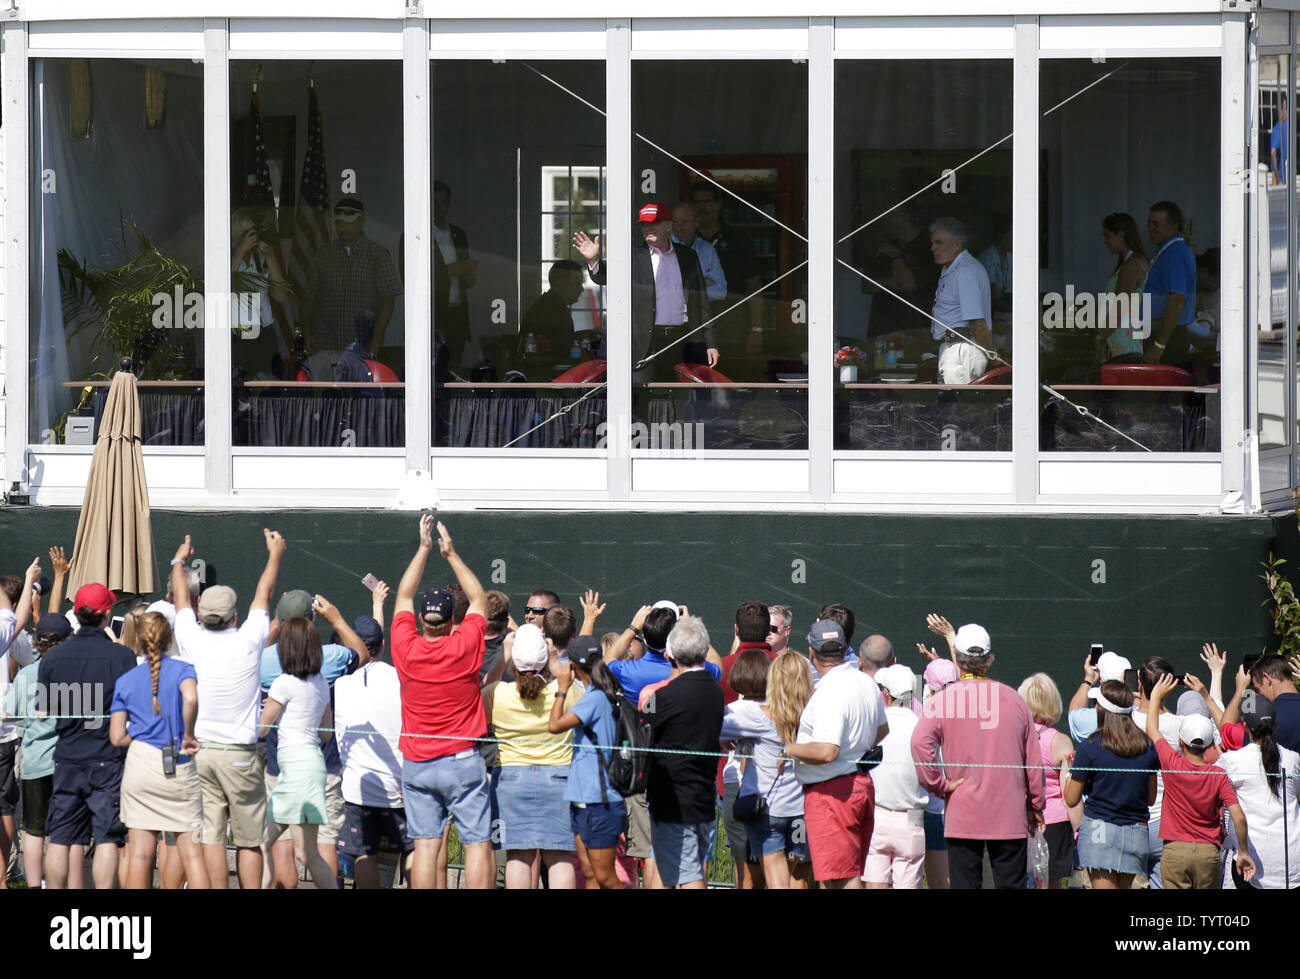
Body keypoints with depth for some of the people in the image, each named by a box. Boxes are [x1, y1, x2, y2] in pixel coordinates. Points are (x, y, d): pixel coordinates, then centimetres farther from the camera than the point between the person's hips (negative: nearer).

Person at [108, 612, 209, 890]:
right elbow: (191, 698, -25)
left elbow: (117, 737, 4)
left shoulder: (126, 680, 8)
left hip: (140, 763, 3)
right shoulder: (182, 670, -2)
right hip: (180, 767, -3)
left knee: (141, 853, 4)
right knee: (191, 853, -2)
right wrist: (188, 736, -11)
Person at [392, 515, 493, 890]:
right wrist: (451, 554, 16)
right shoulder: (465, 647, -8)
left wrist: (424, 548, 17)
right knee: (478, 844, -2)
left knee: (425, 844, 0)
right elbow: (478, 599, 10)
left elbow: (404, 596, 13)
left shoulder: (407, 649, -4)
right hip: (463, 760, -2)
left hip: (417, 763, 2)